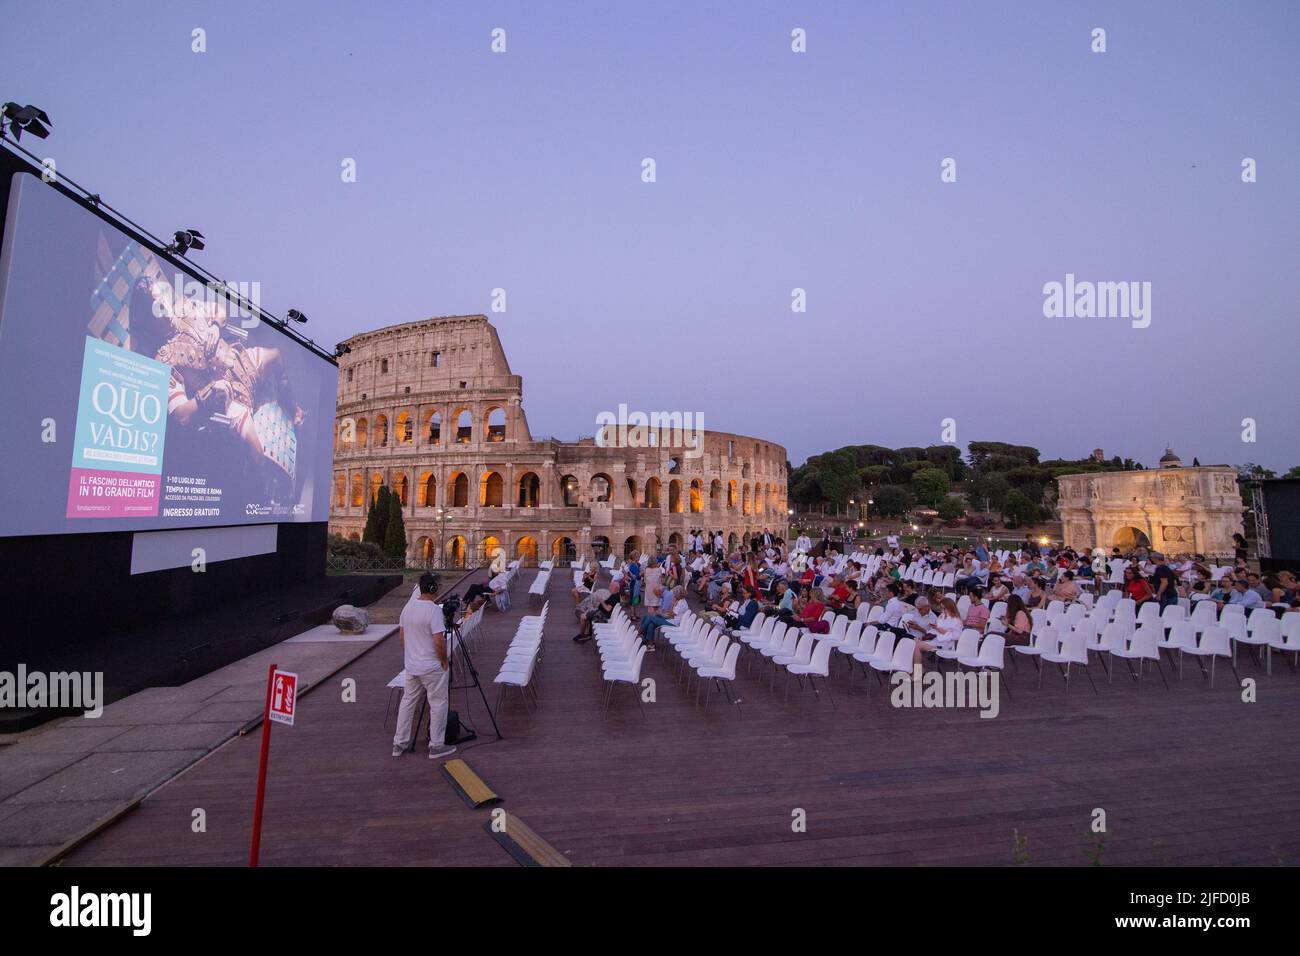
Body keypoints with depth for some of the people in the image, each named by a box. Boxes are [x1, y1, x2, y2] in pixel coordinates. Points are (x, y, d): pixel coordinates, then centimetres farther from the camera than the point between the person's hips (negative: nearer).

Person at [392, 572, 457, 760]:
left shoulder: (408, 606, 3)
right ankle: (436, 746, 11)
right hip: (432, 667, -7)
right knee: (438, 704, 4)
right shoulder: (434, 610, -22)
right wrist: (444, 660, -8)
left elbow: (401, 635, 12)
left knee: (407, 702, 17)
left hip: (411, 667, 8)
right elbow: (439, 641, -24)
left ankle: (399, 744, 26)